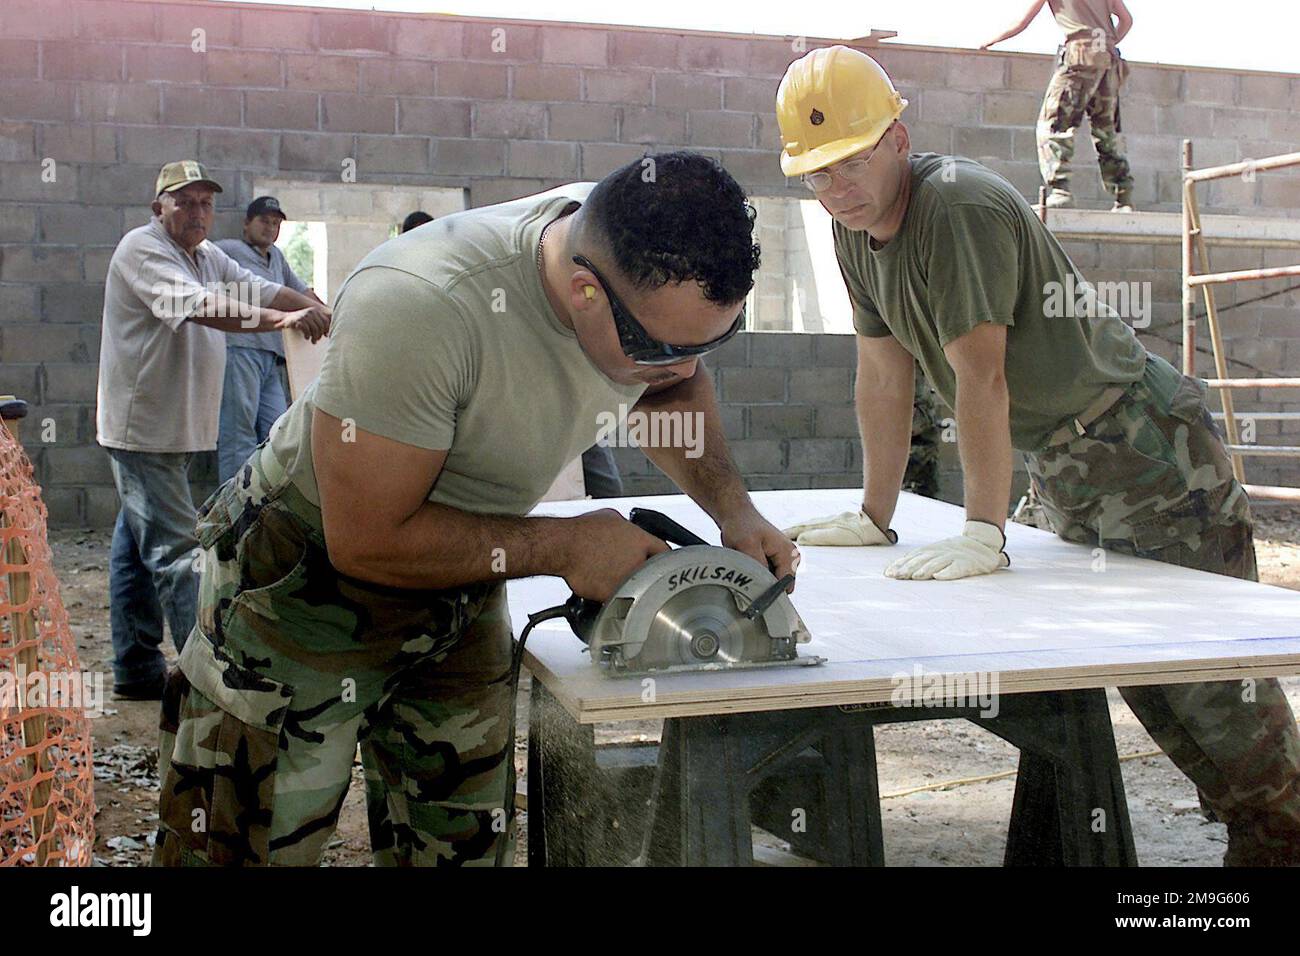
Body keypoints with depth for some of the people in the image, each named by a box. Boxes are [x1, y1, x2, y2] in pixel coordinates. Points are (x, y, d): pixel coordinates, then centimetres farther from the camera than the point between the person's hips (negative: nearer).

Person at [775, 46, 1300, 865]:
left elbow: (981, 378, -26)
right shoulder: (855, 229, 4)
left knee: (1208, 673, -5)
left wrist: (983, 535, -26)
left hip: (1146, 451, -8)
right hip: (1065, 469, 8)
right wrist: (874, 518, 9)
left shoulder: (959, 205, -22)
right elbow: (884, 375, 8)